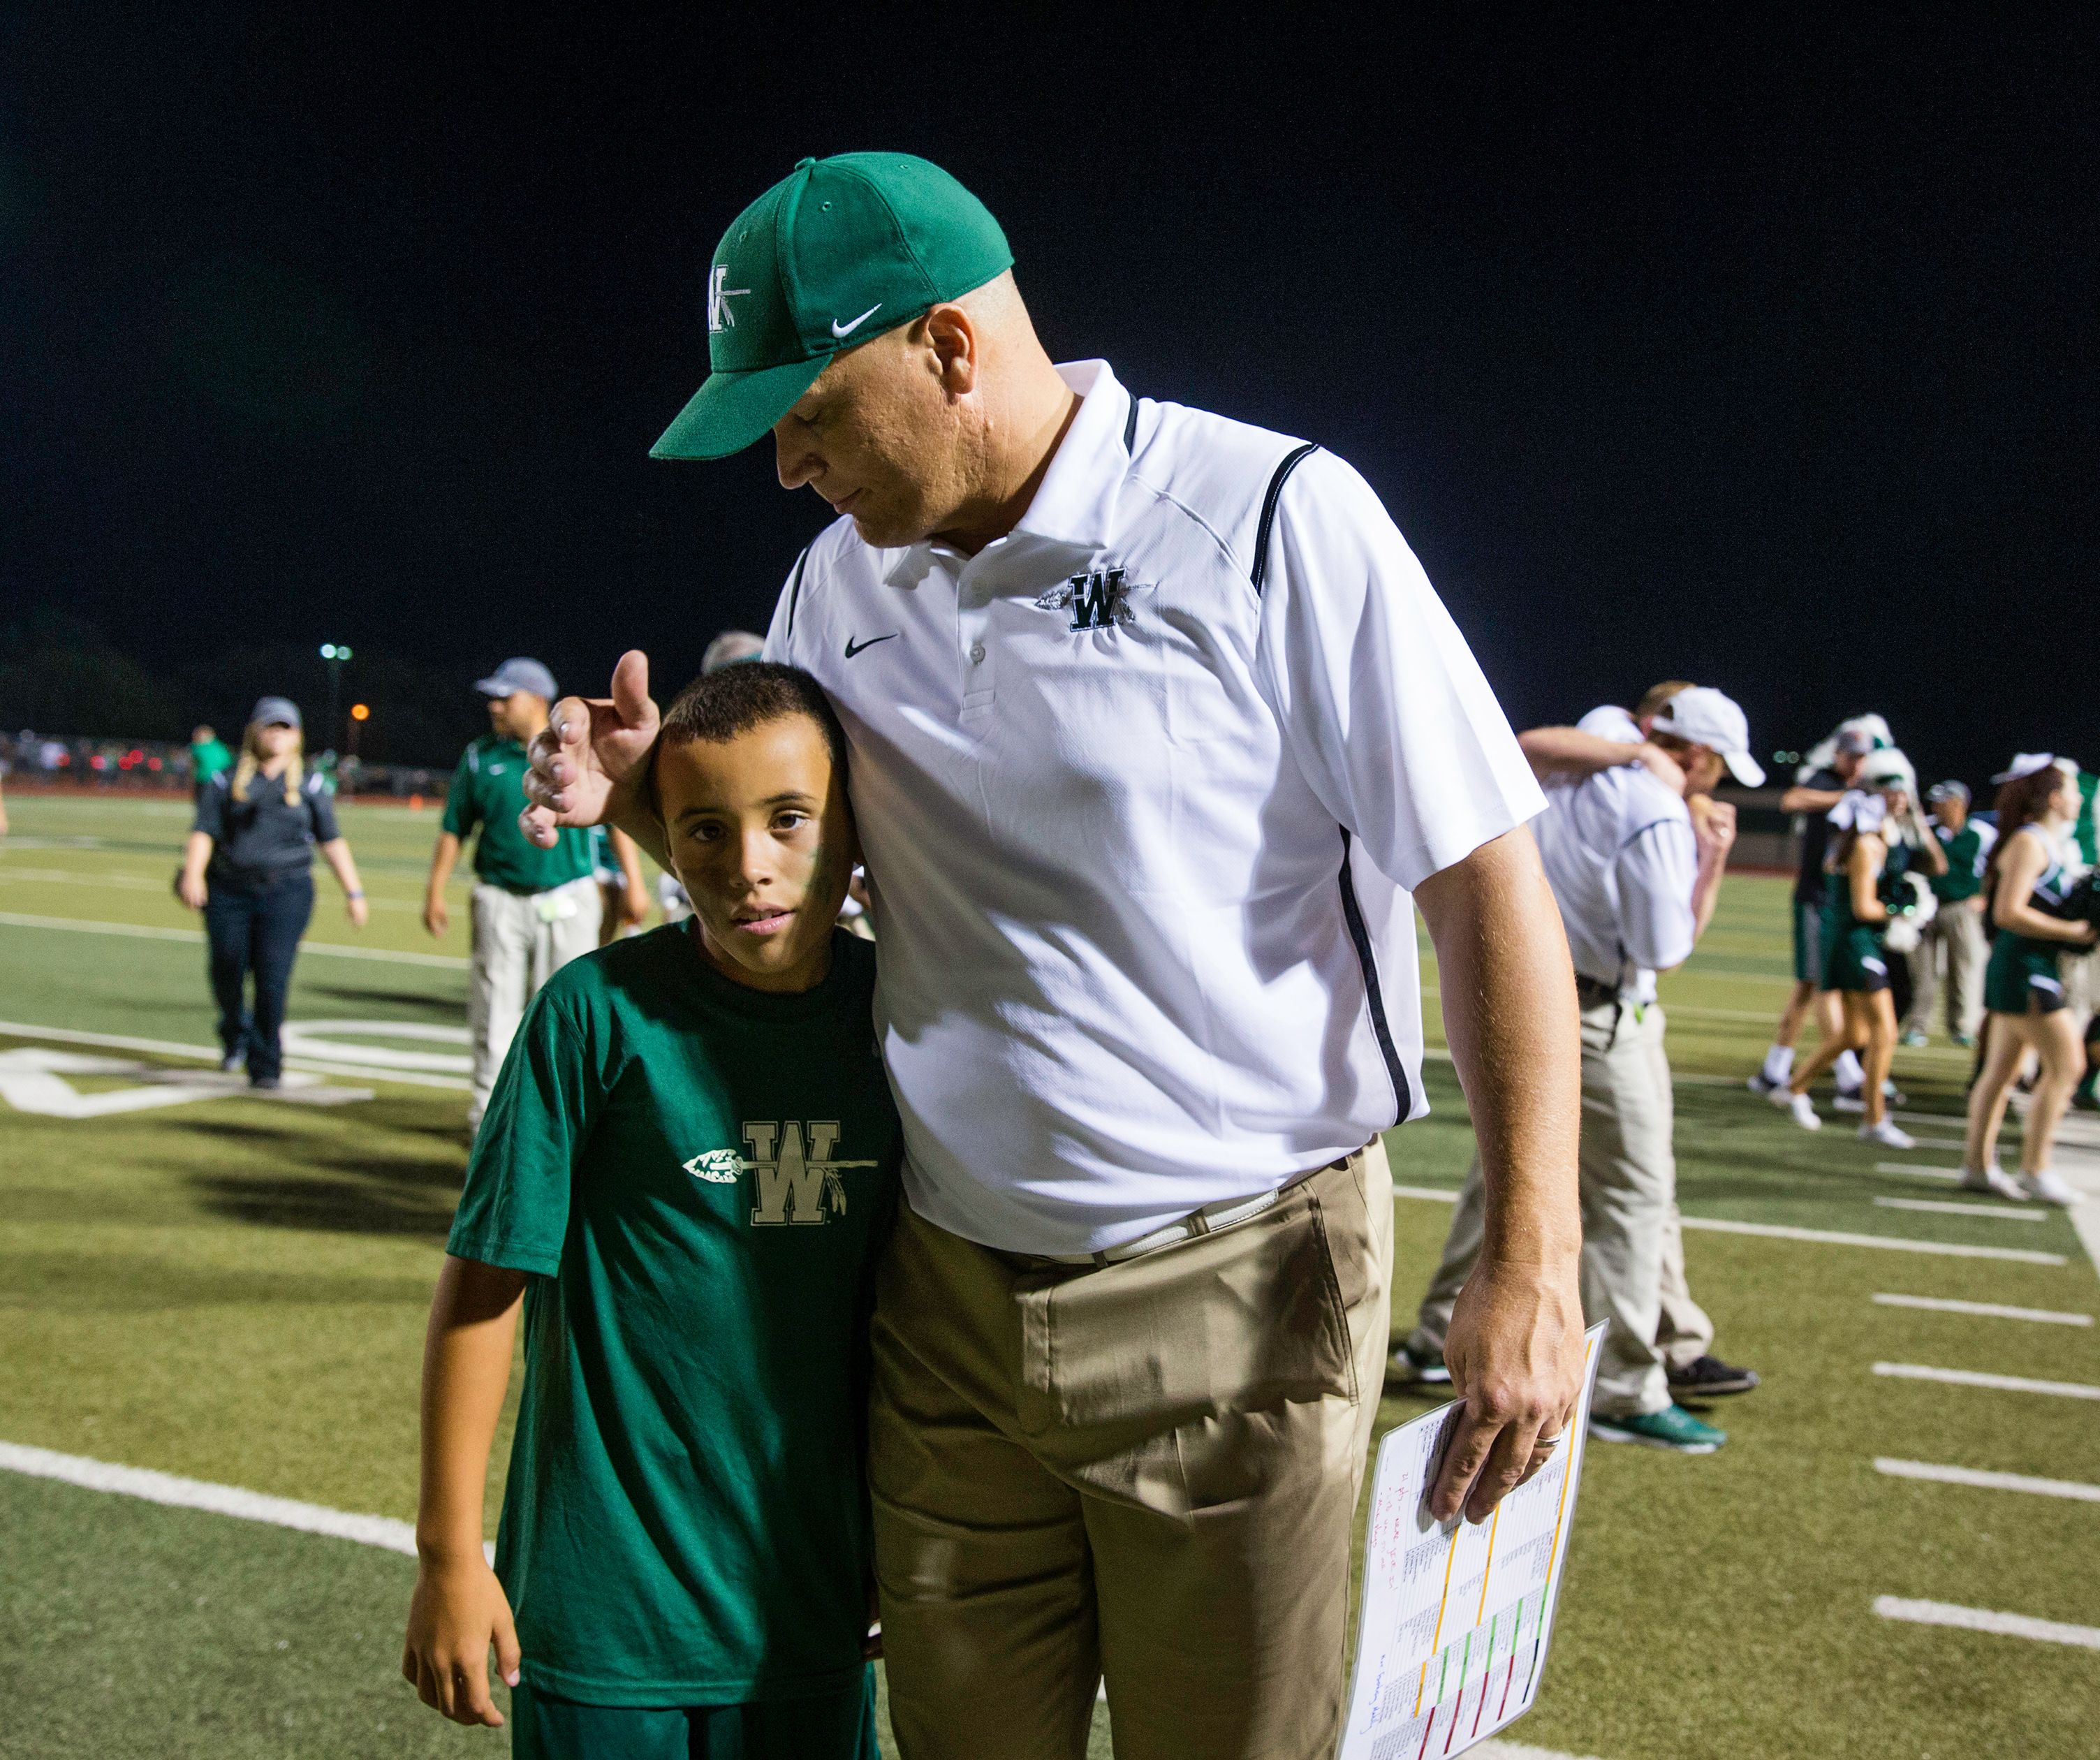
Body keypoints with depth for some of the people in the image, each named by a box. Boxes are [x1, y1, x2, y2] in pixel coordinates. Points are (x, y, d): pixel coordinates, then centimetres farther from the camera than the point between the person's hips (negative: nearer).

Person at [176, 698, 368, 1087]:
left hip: (286, 894, -1)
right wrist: (193, 873, -16)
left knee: (272, 979, -10)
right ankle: (236, 1037, 32)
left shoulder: (309, 785, 10)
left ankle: (266, 1066, 1)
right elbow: (204, 832, 1)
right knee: (227, 975, 1)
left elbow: (332, 841, 9)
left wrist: (353, 891, 2)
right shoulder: (227, 782, 9)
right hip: (229, 892, 1)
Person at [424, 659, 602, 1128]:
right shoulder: (480, 757, 6)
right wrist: (435, 892, 4)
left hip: (569, 901, -1)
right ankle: (488, 1112, 11)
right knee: (495, 1008, 2)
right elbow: (454, 828, 10)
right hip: (501, 900, 1)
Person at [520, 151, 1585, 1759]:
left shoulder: (1272, 521, -13)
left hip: (1235, 1303, -5)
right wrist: (641, 789, -2)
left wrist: (1531, 1266, -18)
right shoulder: (845, 574, 6)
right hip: (949, 1299, 6)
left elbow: (1486, 881, -14)